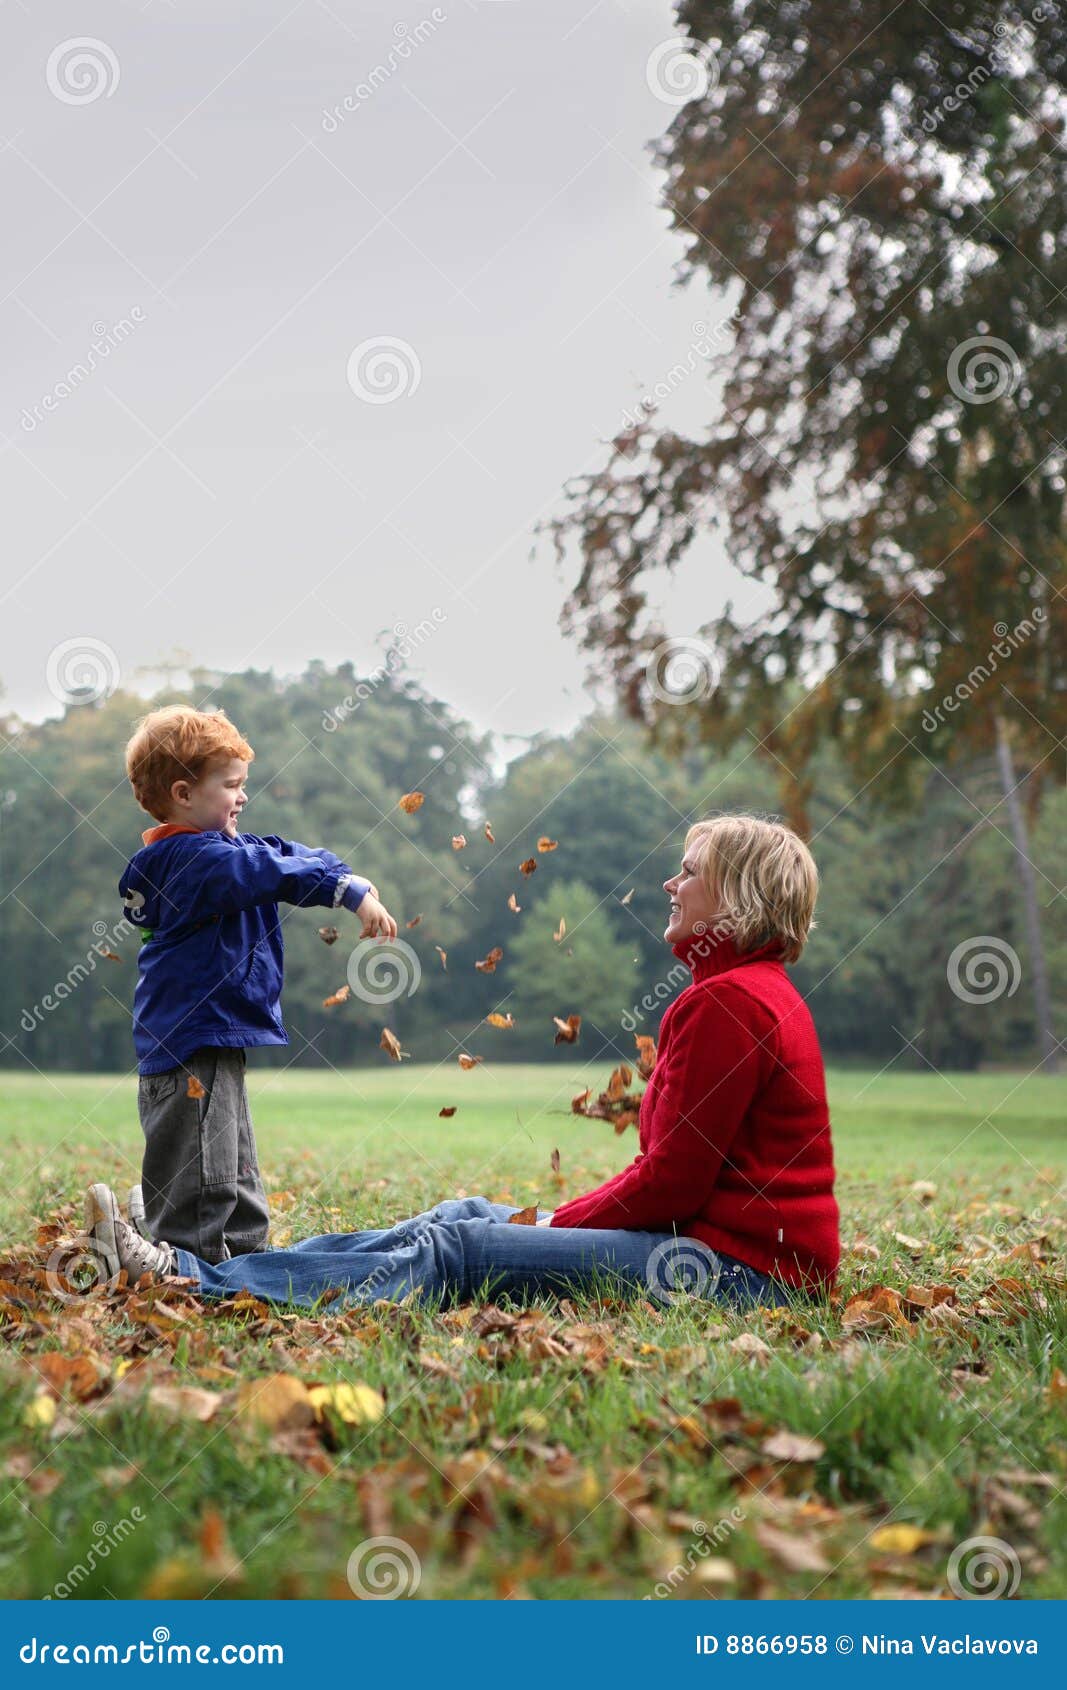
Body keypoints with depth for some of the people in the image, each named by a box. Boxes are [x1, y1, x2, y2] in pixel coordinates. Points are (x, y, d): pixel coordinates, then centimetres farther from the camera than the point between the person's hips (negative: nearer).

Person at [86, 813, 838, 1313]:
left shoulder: (732, 1001, -15)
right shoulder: (751, 990, 18)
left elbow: (671, 1179, -18)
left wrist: (558, 1224, -6)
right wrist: (564, 1218, 7)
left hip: (740, 1265, -9)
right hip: (717, 1238, 9)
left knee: (460, 1250, -14)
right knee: (469, 1214, 6)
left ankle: (192, 1285, -14)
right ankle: (190, 1267, 4)